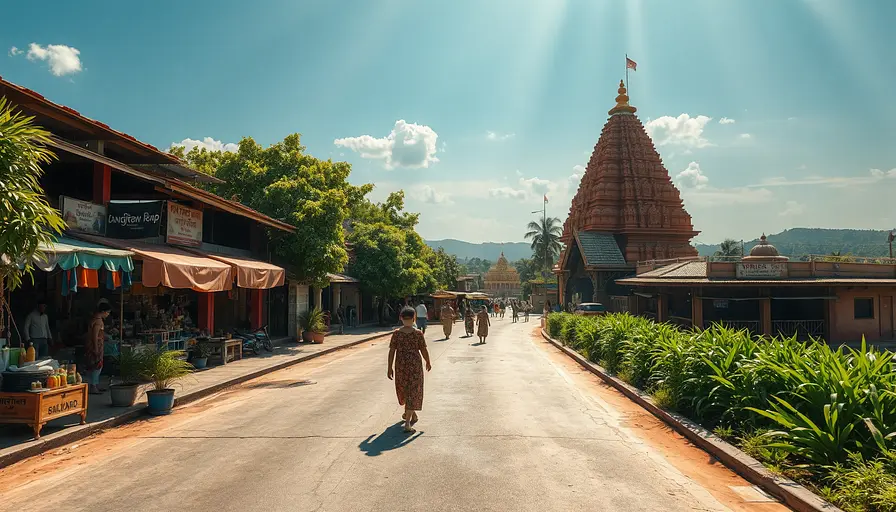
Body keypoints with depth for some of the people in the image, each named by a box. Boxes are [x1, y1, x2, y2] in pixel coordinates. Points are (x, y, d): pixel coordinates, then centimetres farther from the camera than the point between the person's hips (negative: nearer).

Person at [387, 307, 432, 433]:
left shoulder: (396, 333, -5)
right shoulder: (418, 334, -10)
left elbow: (392, 351, -5)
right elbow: (424, 350, -6)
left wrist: (390, 368, 2)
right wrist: (428, 362, 12)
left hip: (401, 365, 3)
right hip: (415, 365, -3)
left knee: (404, 389, 23)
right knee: (413, 391, 2)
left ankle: (410, 414, 44)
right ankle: (407, 423, -8)